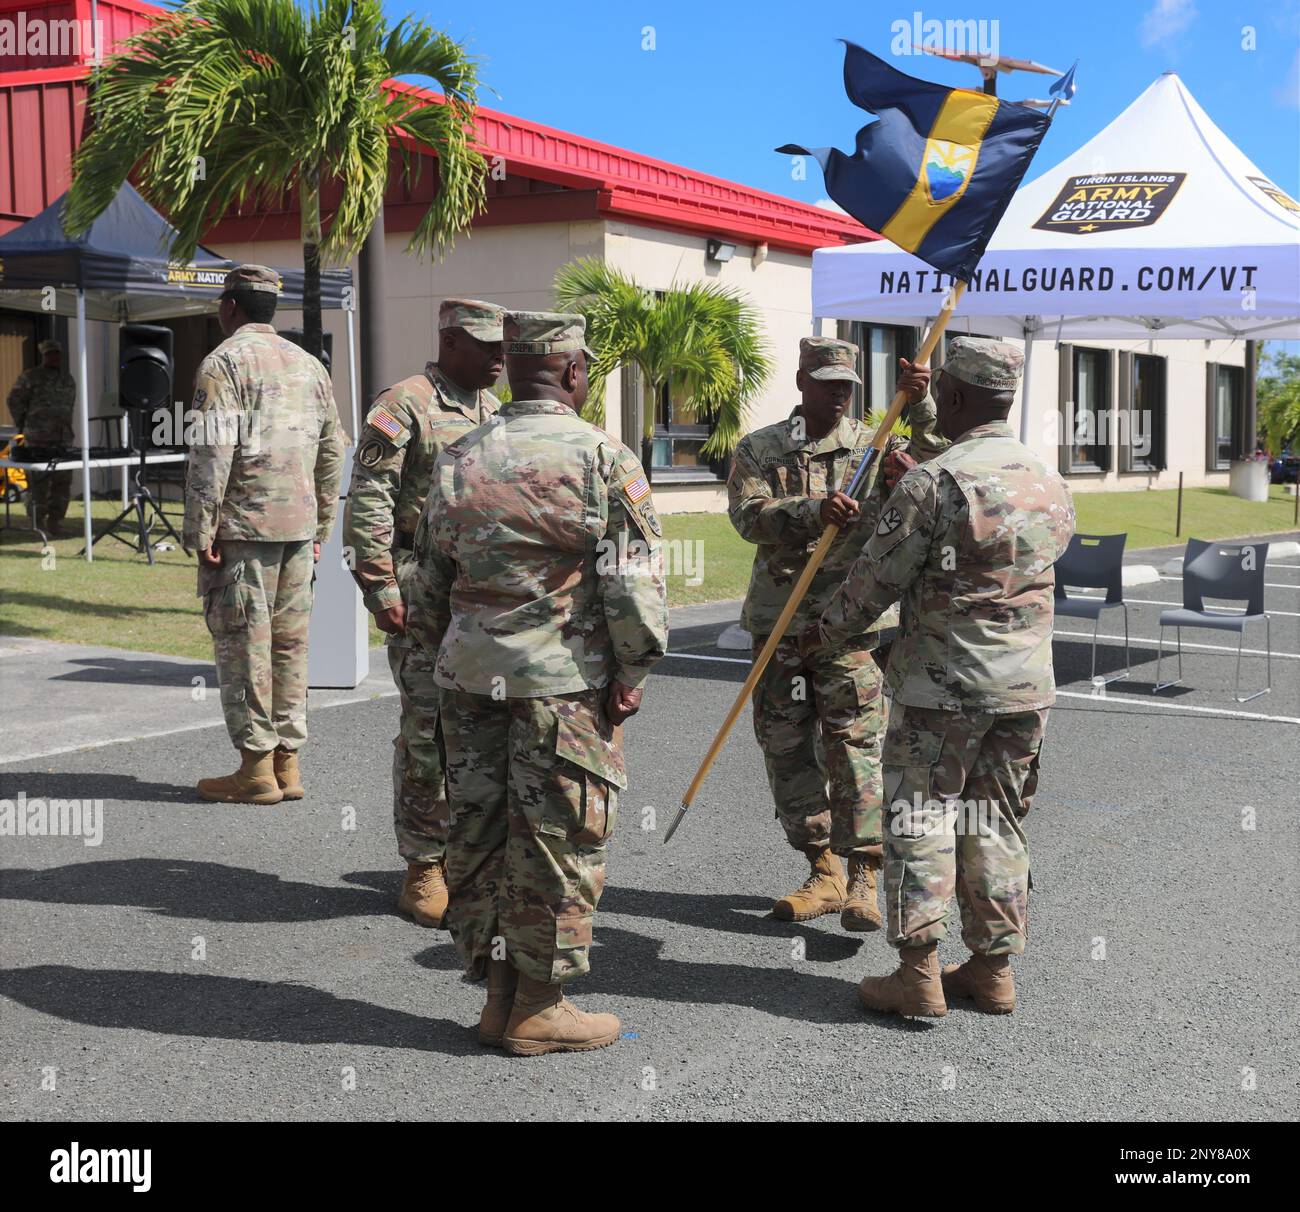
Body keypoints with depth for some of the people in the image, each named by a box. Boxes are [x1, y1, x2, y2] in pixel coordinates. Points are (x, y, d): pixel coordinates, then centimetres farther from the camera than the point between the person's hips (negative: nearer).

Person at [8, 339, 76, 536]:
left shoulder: (68, 380, 17)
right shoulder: (30, 377, 0)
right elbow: (14, 401, 1)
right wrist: (23, 426, 2)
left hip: (63, 440, 5)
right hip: (37, 441, -5)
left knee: (63, 482, 4)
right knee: (39, 483, -4)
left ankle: (55, 521, 13)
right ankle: (39, 524, 2)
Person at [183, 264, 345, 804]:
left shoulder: (224, 362, -6)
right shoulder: (308, 365, 15)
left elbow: (211, 452, -15)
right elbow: (331, 452, 16)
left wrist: (199, 531, -12)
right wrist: (320, 527, 20)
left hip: (243, 524, -7)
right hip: (299, 526, 7)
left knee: (243, 644, -2)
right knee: (289, 641, 10)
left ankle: (256, 769, 0)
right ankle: (287, 762, 14)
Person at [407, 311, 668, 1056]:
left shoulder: (459, 459, 10)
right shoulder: (603, 458, -9)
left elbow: (430, 581, 15)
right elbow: (635, 582, -12)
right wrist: (632, 674, -3)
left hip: (470, 678, 6)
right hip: (563, 685, -6)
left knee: (480, 829, 13)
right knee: (557, 840, 3)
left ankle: (499, 992, 22)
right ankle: (538, 1007, 11)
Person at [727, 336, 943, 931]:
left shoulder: (876, 445, 6)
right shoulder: (758, 450, 7)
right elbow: (748, 514, -10)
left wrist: (919, 407, -22)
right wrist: (813, 511, -25)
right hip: (777, 622, 2)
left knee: (853, 748, -7)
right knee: (786, 749, 7)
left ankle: (862, 880, -2)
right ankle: (824, 873, 20)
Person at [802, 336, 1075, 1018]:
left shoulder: (930, 483, -15)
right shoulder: (1051, 485, 7)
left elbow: (877, 578, -9)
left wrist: (824, 632, 9)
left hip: (940, 686, -6)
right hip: (1026, 685, 6)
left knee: (919, 821, 3)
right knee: (995, 825, 14)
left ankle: (918, 975, 3)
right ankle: (993, 971, 19)